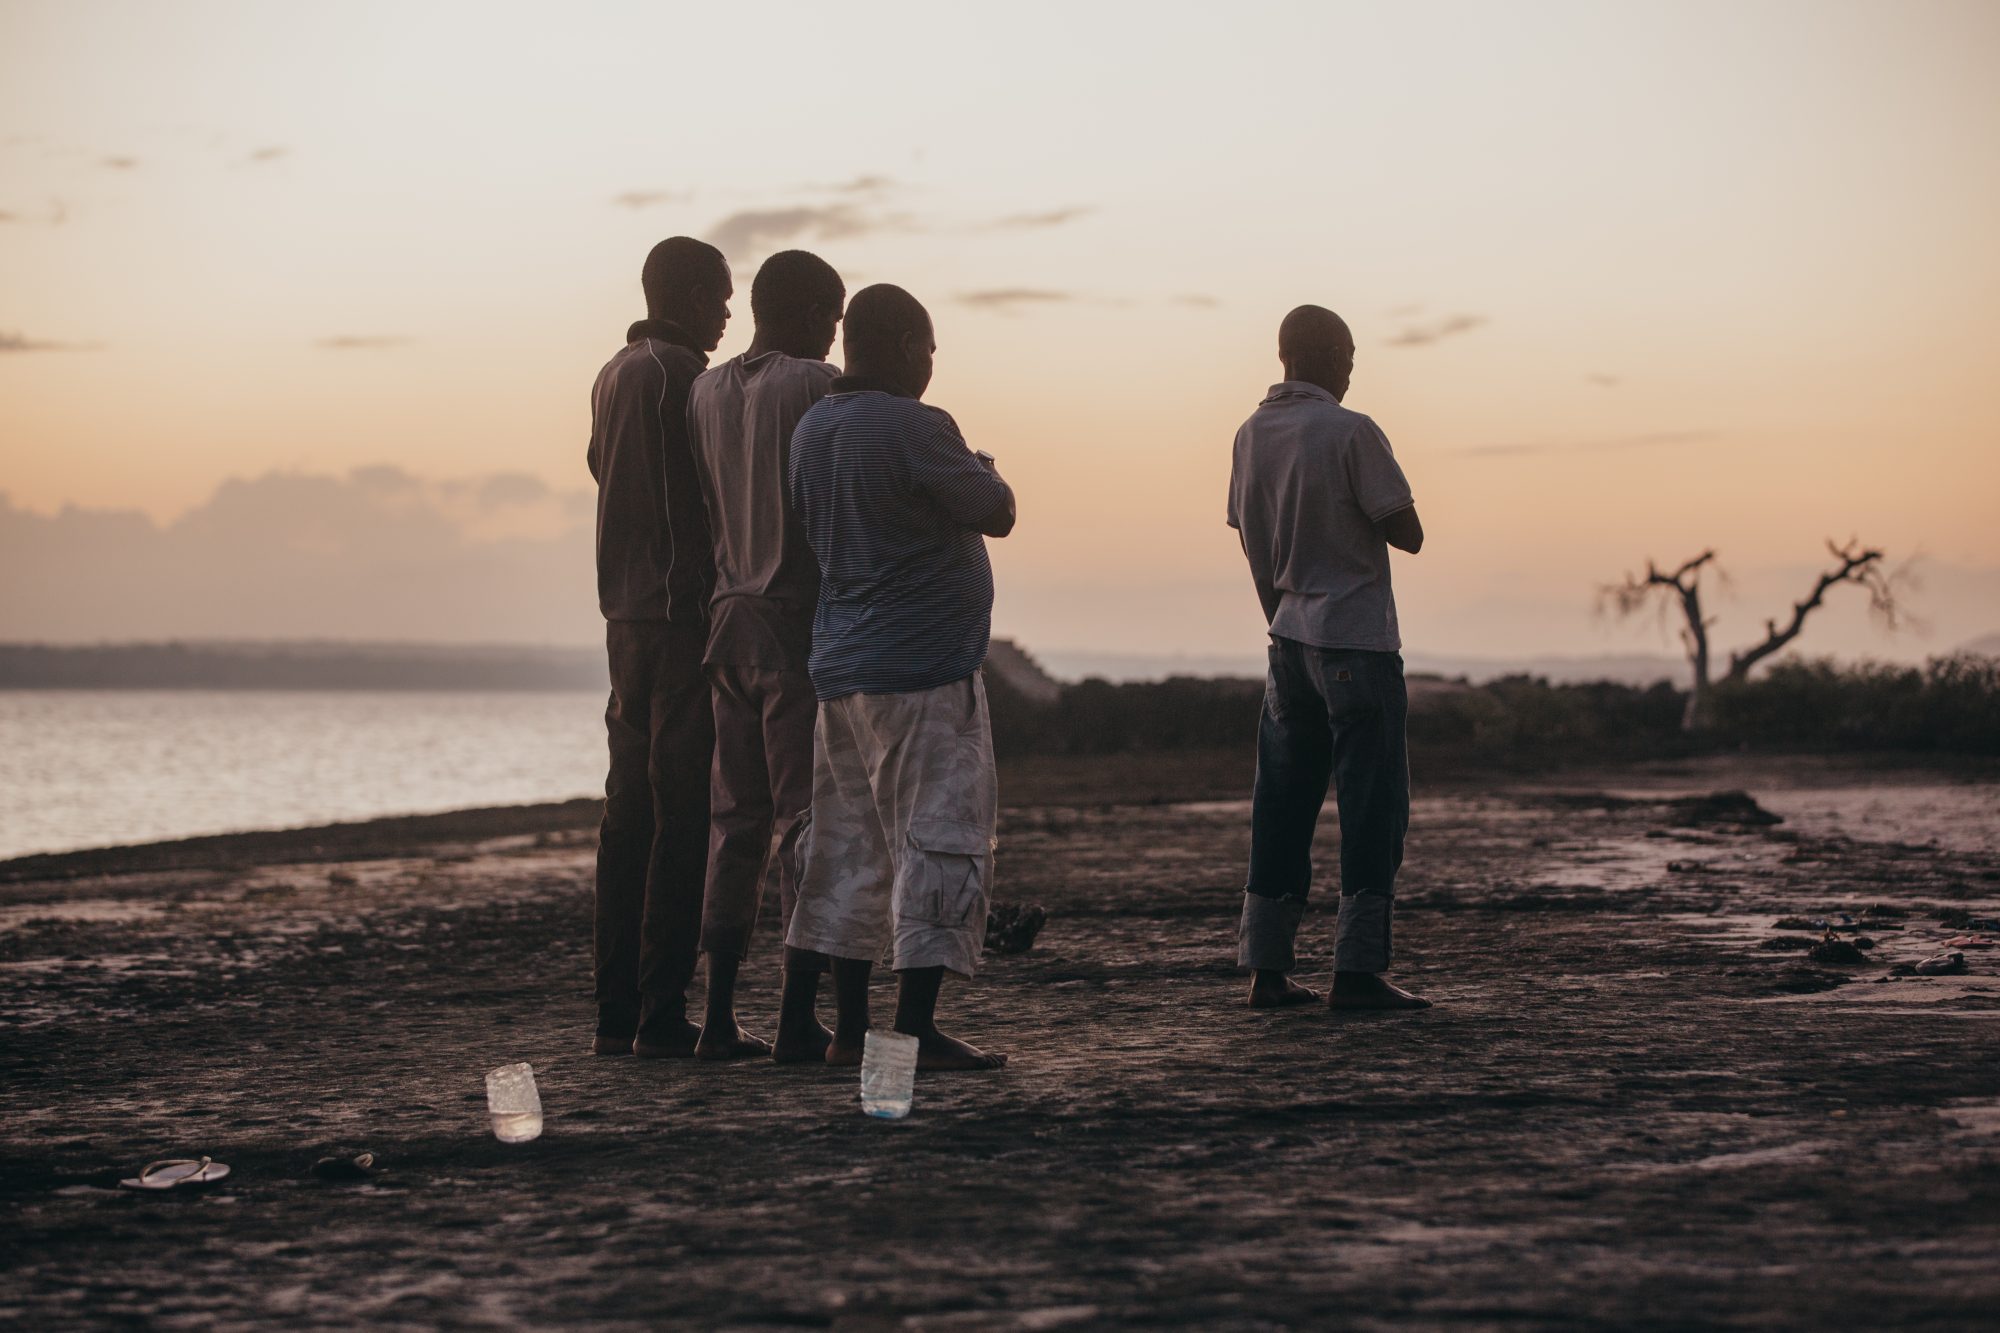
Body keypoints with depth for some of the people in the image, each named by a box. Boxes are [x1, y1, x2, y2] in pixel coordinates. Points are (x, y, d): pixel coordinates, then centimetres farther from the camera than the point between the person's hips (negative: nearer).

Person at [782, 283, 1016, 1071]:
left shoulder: (813, 429, 11)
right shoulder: (915, 429, -15)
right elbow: (997, 514, -8)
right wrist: (979, 472, 14)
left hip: (841, 669, 9)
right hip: (925, 670, -8)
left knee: (853, 849, 12)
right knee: (940, 843, -4)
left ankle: (849, 1028, 13)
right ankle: (915, 1030, -7)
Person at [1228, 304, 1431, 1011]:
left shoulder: (1251, 435, 8)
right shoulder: (1351, 433, -13)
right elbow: (1408, 534, -11)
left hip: (1289, 636, 7)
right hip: (1358, 643, -7)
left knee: (1284, 803, 9)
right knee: (1372, 806, -2)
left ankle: (1267, 967, 10)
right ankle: (1357, 971, -4)